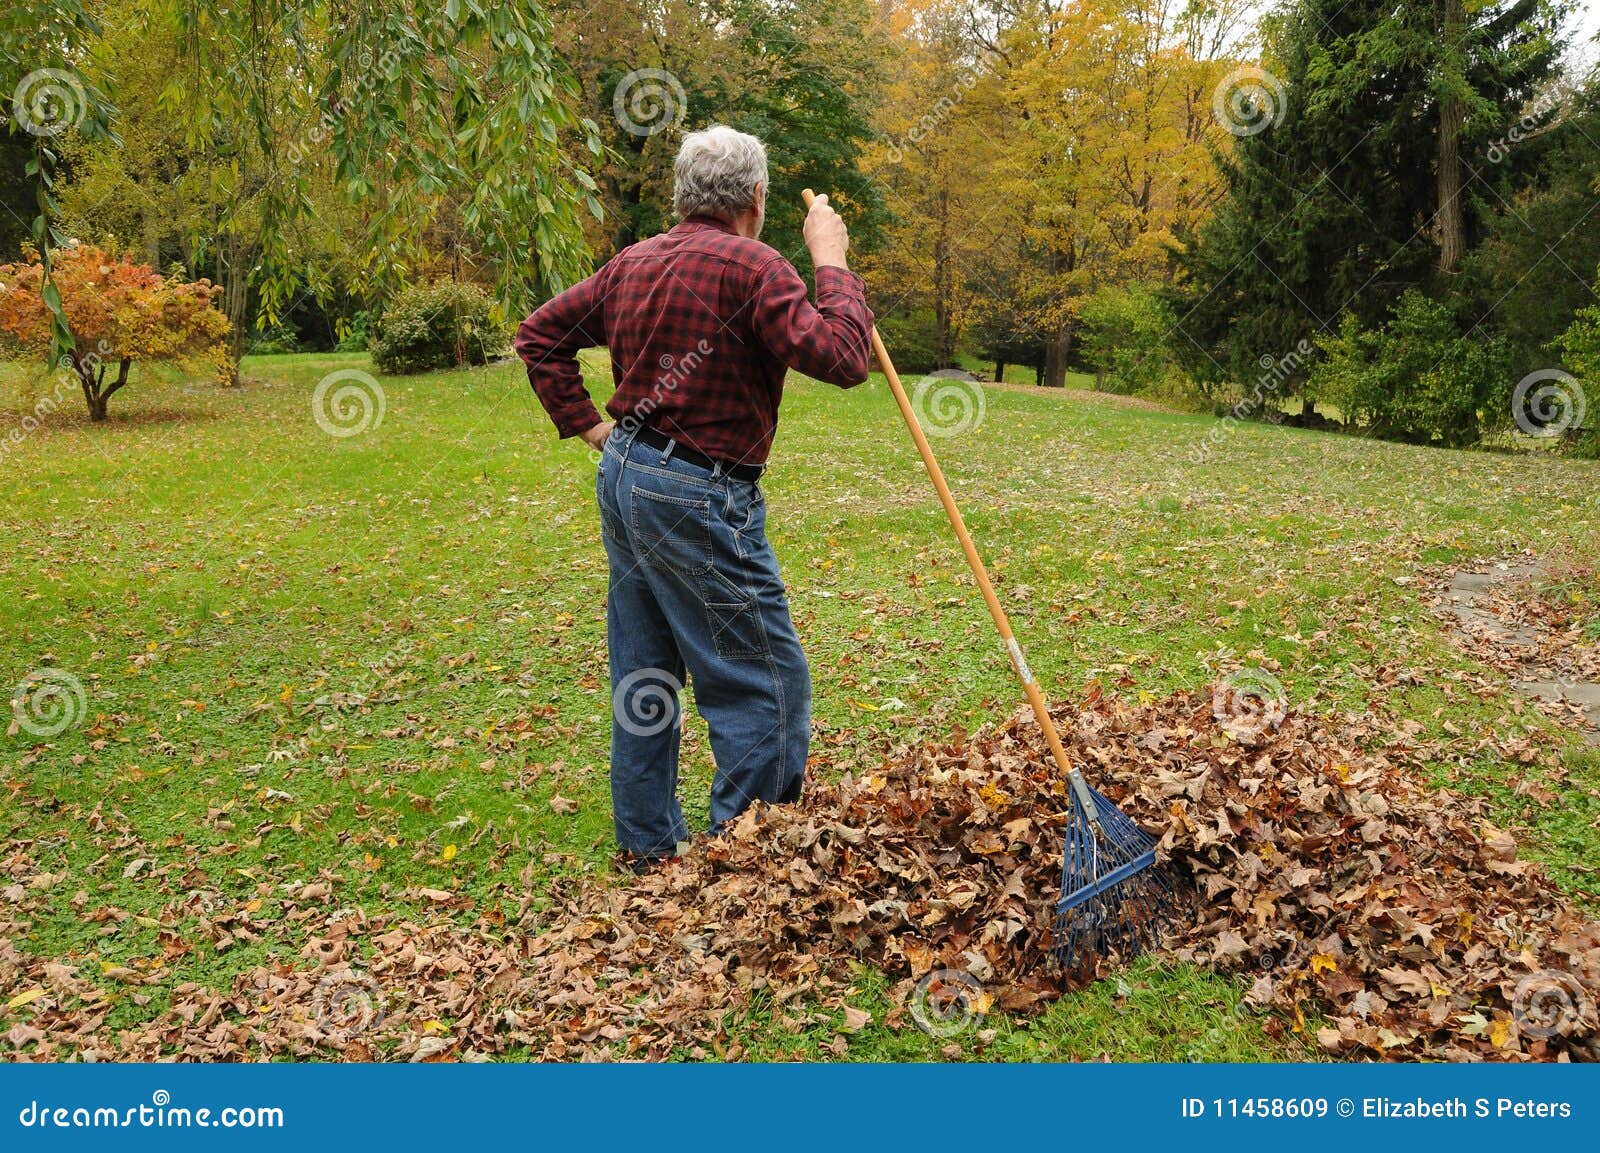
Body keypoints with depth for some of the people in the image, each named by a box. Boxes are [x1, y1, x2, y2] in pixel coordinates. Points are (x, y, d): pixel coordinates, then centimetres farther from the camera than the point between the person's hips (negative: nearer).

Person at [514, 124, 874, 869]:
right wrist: (832, 264, -6)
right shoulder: (751, 266, -13)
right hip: (696, 498, -9)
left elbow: (541, 335, 18)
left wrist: (587, 425, 15)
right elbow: (842, 359, -19)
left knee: (644, 672, 16)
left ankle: (647, 846, 26)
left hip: (625, 476, 9)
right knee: (766, 683, 1)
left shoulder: (633, 263, 12)